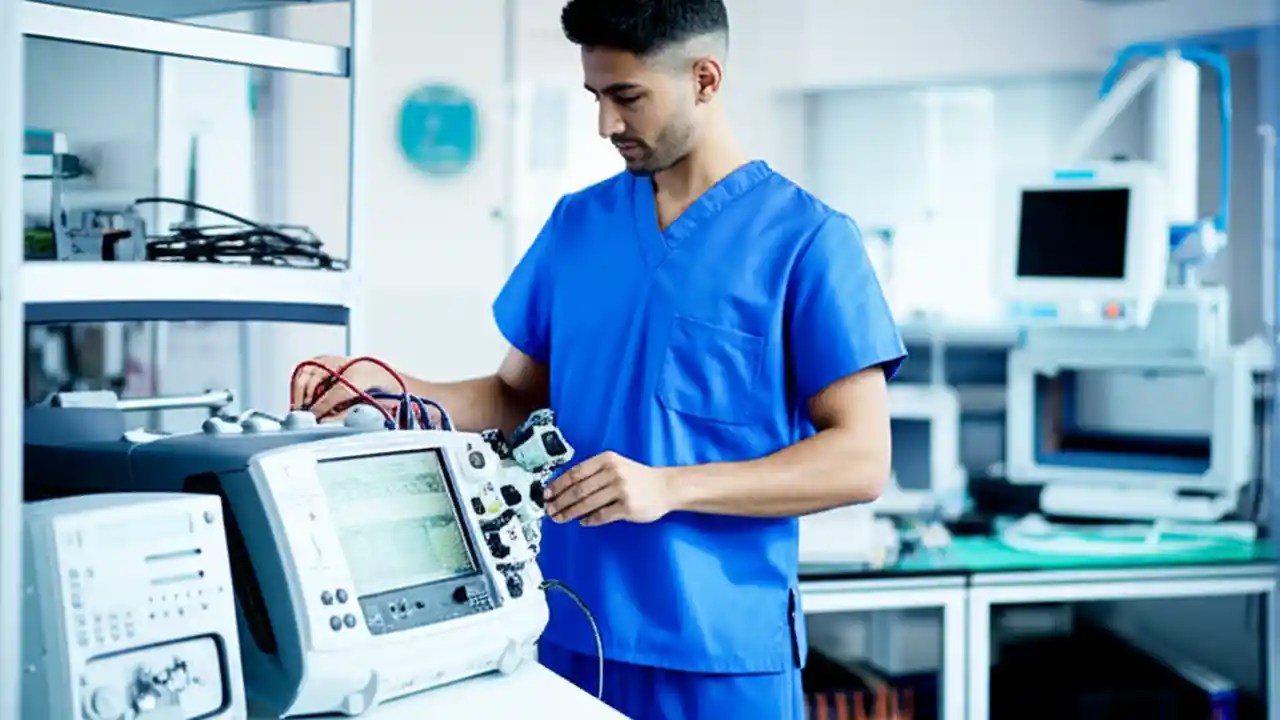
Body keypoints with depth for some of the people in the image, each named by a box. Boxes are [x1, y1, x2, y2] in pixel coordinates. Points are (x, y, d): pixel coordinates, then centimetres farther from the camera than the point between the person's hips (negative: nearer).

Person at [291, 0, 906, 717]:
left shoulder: (807, 239, -7)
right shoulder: (576, 224, 9)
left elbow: (860, 459, -11)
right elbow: (522, 397, 15)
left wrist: (670, 487, -20)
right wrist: (389, 389, -2)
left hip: (724, 655, -4)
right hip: (573, 635, 5)